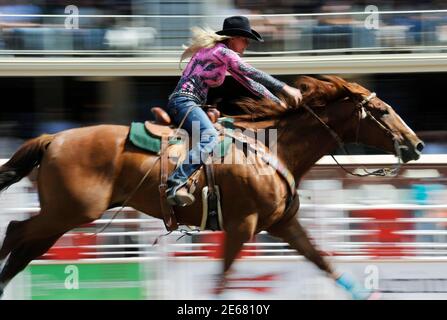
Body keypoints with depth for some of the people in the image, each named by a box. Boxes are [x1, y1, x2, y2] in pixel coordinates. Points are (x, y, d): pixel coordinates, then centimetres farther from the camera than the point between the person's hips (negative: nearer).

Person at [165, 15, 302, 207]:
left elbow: (248, 82, 27)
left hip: (180, 104, 11)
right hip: (184, 101, -11)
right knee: (209, 138, -32)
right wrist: (286, 89, -10)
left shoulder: (225, 55, 23)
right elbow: (252, 74, -12)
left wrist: (277, 101, 23)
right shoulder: (222, 51, -6)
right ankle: (176, 185, -48)